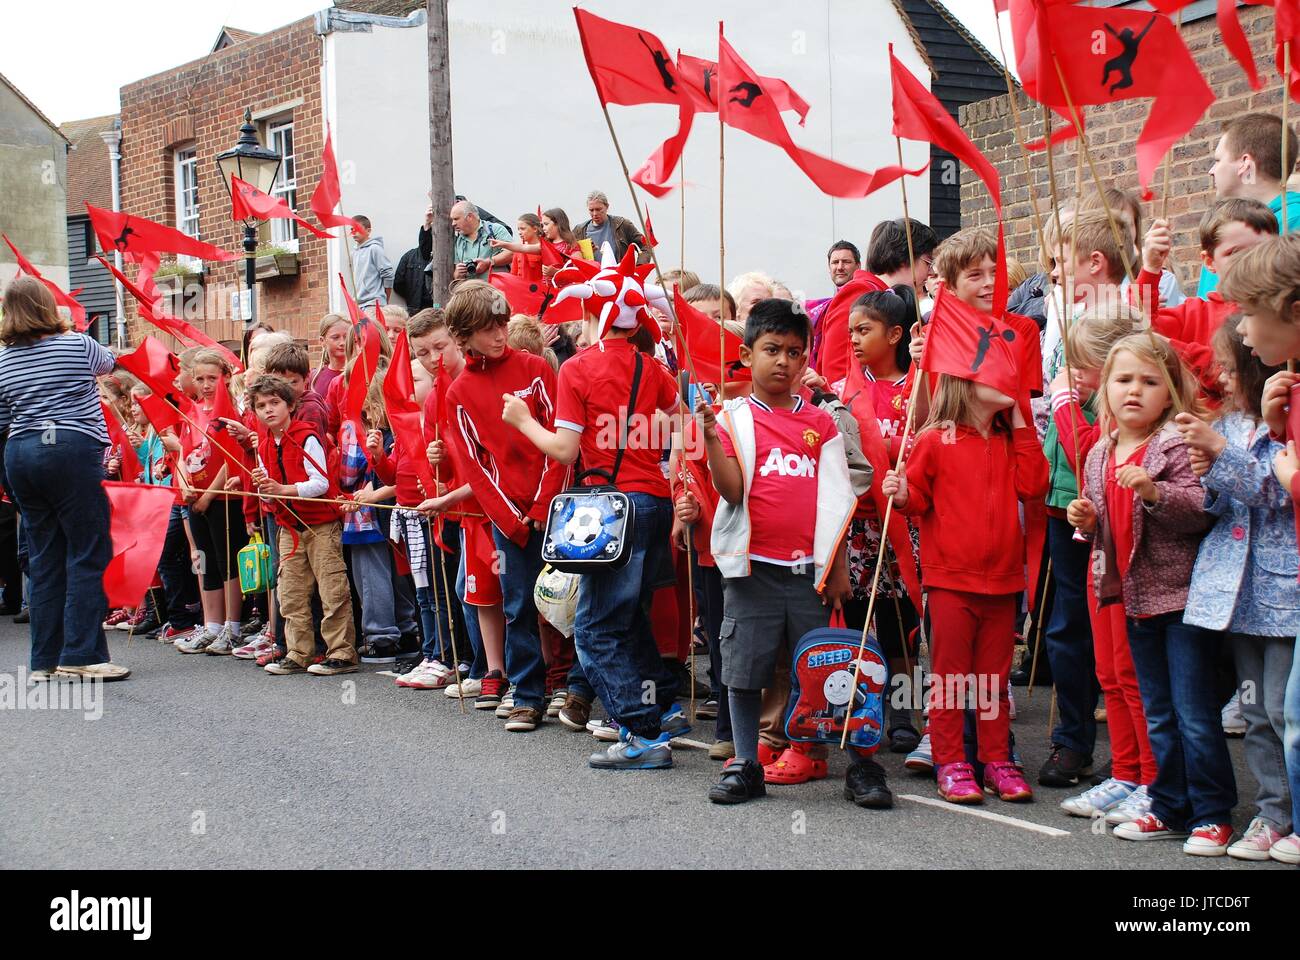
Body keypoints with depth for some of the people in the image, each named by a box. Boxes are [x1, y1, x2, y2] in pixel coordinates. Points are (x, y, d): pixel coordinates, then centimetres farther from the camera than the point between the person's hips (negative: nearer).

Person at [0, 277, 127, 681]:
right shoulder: (77, 346, -2)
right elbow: (108, 363, 21)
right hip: (73, 451, -5)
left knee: (44, 558, 10)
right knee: (87, 554, -2)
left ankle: (44, 660, 12)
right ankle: (82, 655, -7)